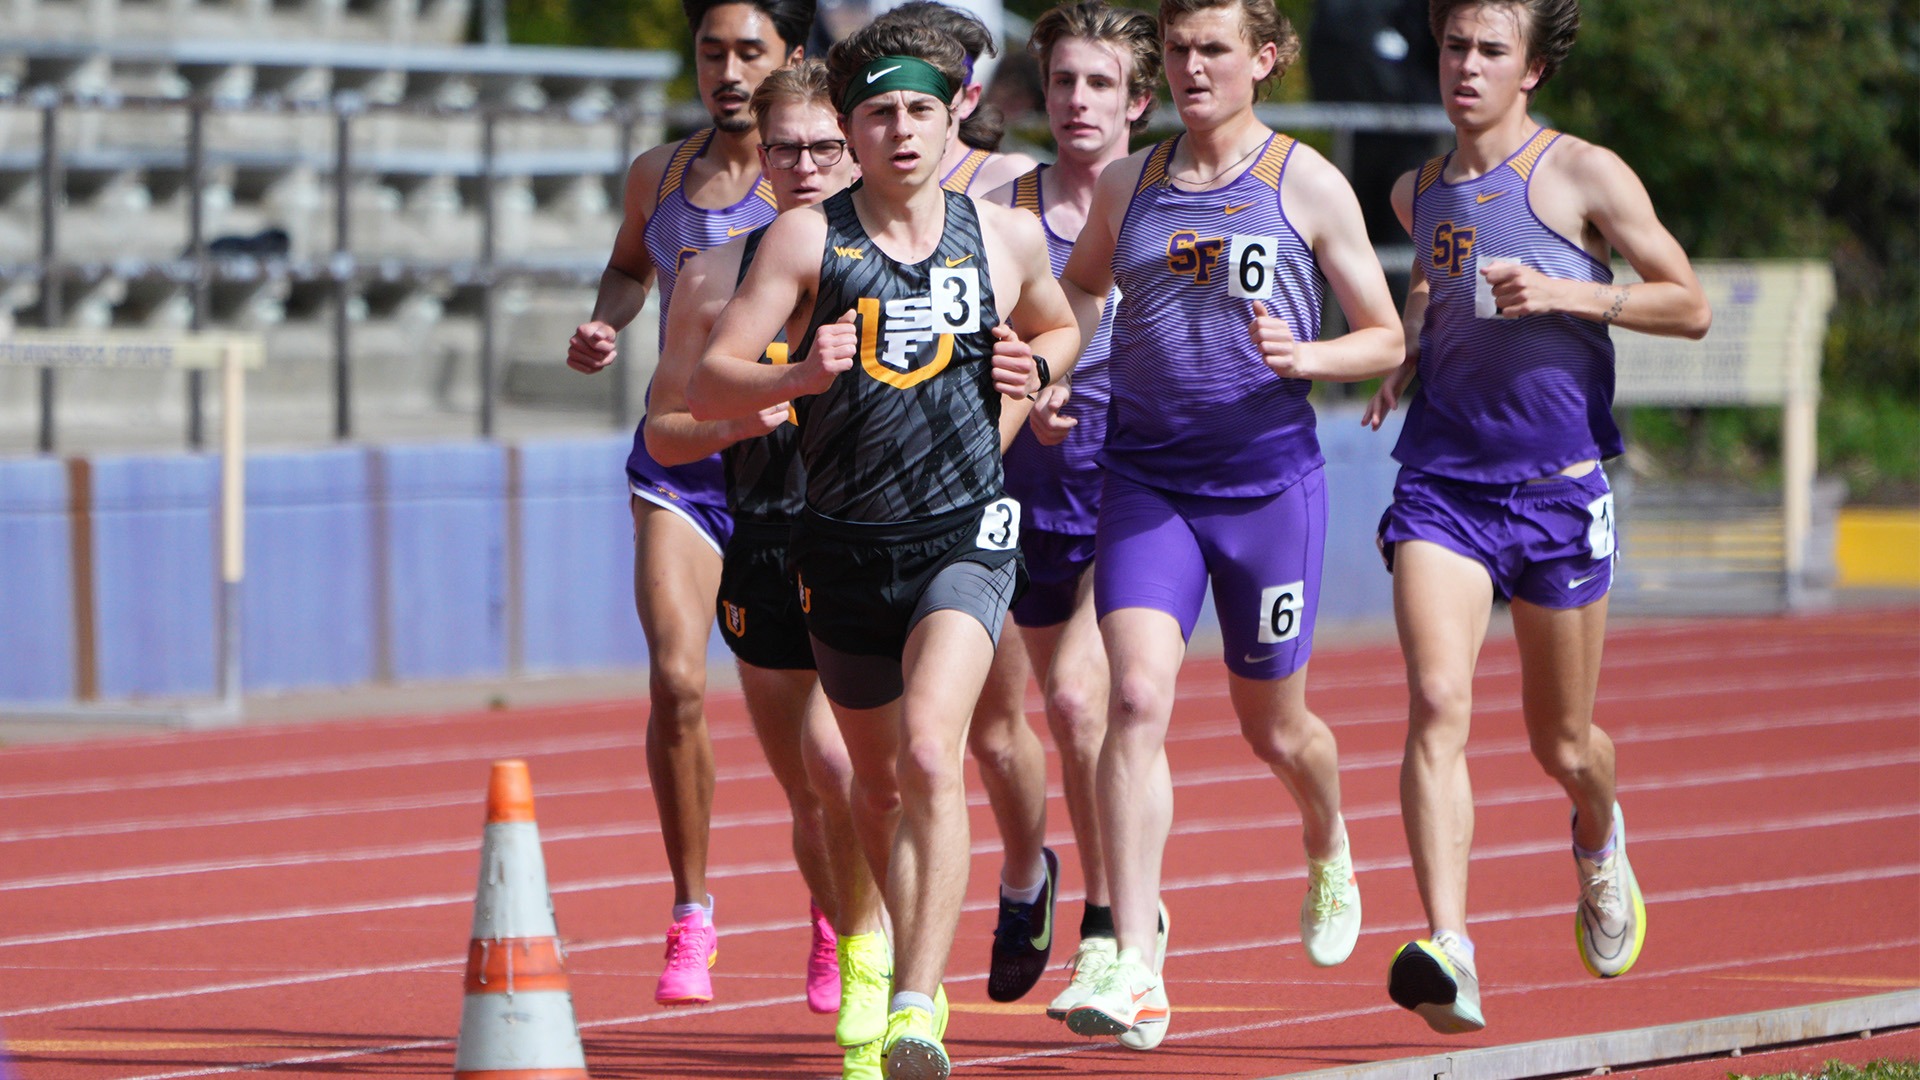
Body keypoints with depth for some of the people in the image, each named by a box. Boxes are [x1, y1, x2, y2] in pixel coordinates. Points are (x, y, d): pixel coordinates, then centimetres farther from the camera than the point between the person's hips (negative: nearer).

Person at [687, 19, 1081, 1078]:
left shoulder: (1008, 236, 3)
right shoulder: (808, 237, -4)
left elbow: (1060, 327, 25)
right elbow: (705, 385, -7)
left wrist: (1035, 365, 1)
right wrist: (799, 378, -27)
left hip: (965, 533, -2)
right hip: (847, 543, 2)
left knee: (930, 755, -23)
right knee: (880, 782, 16)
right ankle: (912, 963, 41)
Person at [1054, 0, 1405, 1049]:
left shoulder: (1308, 186, -1)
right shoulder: (1127, 186, 7)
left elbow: (1385, 339, 3)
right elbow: (1079, 289, 25)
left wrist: (1304, 356, -17)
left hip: (1268, 481, -1)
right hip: (1145, 480, 1)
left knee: (1273, 727, 12)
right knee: (1137, 697, -18)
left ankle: (1329, 850, 49)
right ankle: (1136, 972, -21)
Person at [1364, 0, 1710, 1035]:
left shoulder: (1584, 175, -4)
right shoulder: (1418, 191, 10)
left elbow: (1690, 306, -3)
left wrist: (1562, 294, -17)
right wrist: (1405, 357, 10)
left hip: (1559, 488, -2)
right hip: (1442, 477, 2)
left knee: (1561, 743, 12)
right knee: (1437, 704, -20)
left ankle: (1599, 842, 49)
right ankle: (1447, 954, -30)